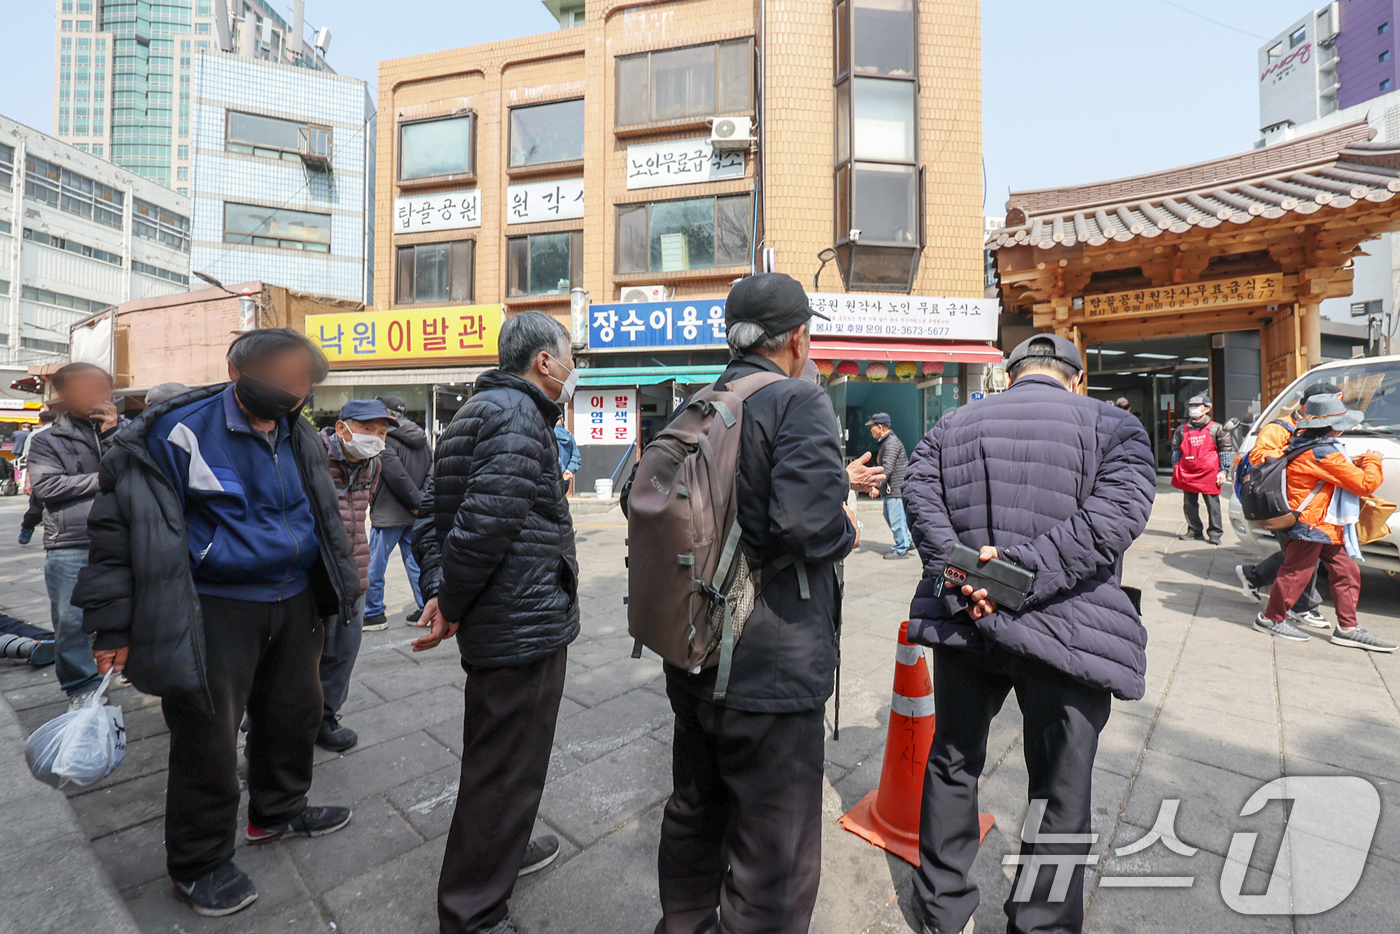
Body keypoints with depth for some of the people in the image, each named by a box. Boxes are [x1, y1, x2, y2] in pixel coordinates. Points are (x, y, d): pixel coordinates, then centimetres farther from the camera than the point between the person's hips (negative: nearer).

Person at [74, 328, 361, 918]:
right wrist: (114, 625, -10)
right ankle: (197, 864, 32)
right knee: (209, 735, 6)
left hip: (294, 603, 6)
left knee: (296, 712, 19)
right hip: (215, 614, -6)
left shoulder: (301, 438, 6)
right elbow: (123, 522, -11)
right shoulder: (180, 430, -14)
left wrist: (337, 587, 20)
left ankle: (279, 810, 45)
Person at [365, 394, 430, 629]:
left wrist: (416, 502, -12)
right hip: (412, 514, 7)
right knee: (415, 562, 12)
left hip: (388, 514, -7)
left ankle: (374, 614, 14)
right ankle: (426, 609, 15)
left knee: (374, 566, 6)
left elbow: (397, 476, -20)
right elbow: (431, 472, 9)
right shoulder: (420, 439, 10)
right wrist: (420, 503, 3)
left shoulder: (385, 440, -13)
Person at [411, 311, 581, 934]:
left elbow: (431, 512, 13)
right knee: (505, 769, 7)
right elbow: (486, 522, -28)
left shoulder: (481, 409, 15)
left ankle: (503, 851, 50)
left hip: (502, 625, 11)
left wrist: (438, 589, 4)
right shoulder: (518, 416, -18)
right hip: (524, 625, -11)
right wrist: (451, 607, -14)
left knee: (500, 758, 28)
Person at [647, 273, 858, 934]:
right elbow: (808, 521, -28)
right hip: (773, 671, -8)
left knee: (693, 817, 29)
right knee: (773, 862, 13)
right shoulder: (799, 401, -15)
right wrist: (848, 532, -5)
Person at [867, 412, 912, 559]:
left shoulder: (891, 442, -17)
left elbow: (887, 468, -25)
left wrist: (877, 486, -26)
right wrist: (879, 485, 24)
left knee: (896, 519, -3)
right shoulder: (886, 441, 17)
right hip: (890, 489, 10)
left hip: (896, 488, -10)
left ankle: (901, 549, 7)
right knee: (889, 515, 18)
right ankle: (907, 540, 29)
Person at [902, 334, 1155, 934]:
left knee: (952, 764, 20)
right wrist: (1023, 569, -18)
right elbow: (1114, 514, -14)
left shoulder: (953, 425, 9)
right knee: (1060, 794, 15)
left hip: (961, 619, 3)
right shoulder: (1115, 426, 1)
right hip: (1068, 633, -2)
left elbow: (919, 497, -5)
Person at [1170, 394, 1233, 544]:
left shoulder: (1216, 428, 3)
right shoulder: (1182, 429, 10)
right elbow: (1176, 450, 15)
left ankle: (1215, 533, 11)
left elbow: (1225, 450, 5)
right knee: (1189, 504, 8)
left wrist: (1223, 471, -1)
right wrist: (1175, 470, 10)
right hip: (1187, 474, 3)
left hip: (1209, 475, -3)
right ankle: (1194, 531, 18)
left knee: (1212, 504, 2)